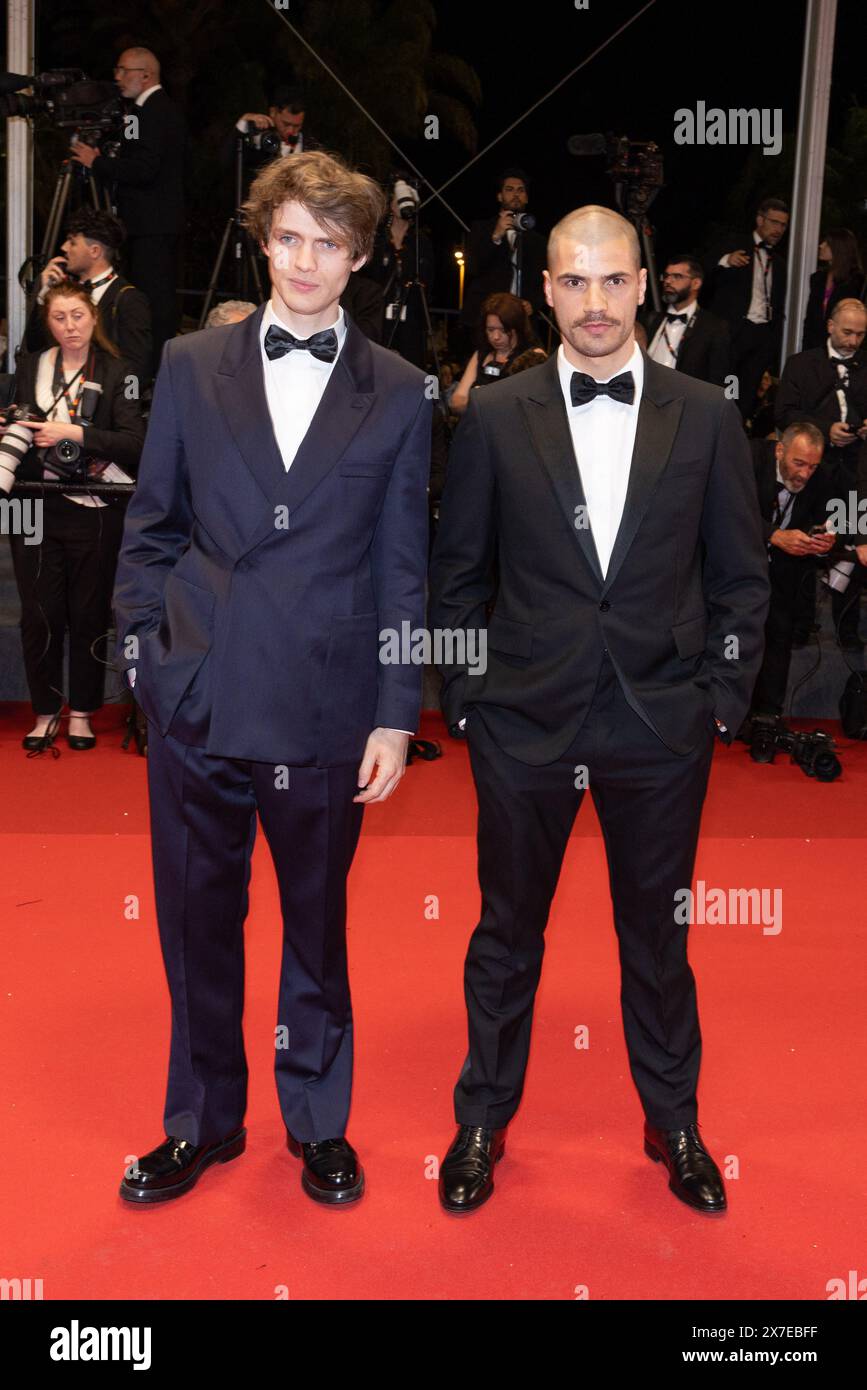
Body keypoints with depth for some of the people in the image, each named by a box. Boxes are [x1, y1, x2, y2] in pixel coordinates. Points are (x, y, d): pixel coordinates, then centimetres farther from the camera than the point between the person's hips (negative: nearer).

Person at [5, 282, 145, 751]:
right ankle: (45, 713, 16)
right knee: (39, 614, 4)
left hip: (93, 510, -3)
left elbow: (134, 442, -12)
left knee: (89, 614, 5)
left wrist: (72, 433, -18)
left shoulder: (114, 373, -1)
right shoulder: (29, 368, 10)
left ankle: (82, 712, 19)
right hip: (37, 507, 3)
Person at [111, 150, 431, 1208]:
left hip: (325, 712, -1)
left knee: (317, 925, 14)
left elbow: (402, 567, 2)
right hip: (196, 699, 1)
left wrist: (396, 715, -3)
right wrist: (145, 649, 1)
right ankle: (202, 1122, 34)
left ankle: (318, 1123, 34)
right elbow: (150, 527, 9)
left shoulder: (397, 394, 3)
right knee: (196, 922, 13)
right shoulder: (191, 366, 6)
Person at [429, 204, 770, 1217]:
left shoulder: (706, 418, 2)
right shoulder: (494, 418, 0)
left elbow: (741, 578, 5)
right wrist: (466, 698, 0)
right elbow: (457, 575, 4)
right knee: (507, 933, 13)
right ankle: (483, 1121, 33)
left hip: (661, 727, 1)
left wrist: (722, 701, 0)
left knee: (658, 935, 14)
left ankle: (673, 1124, 36)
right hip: (525, 723, 0)